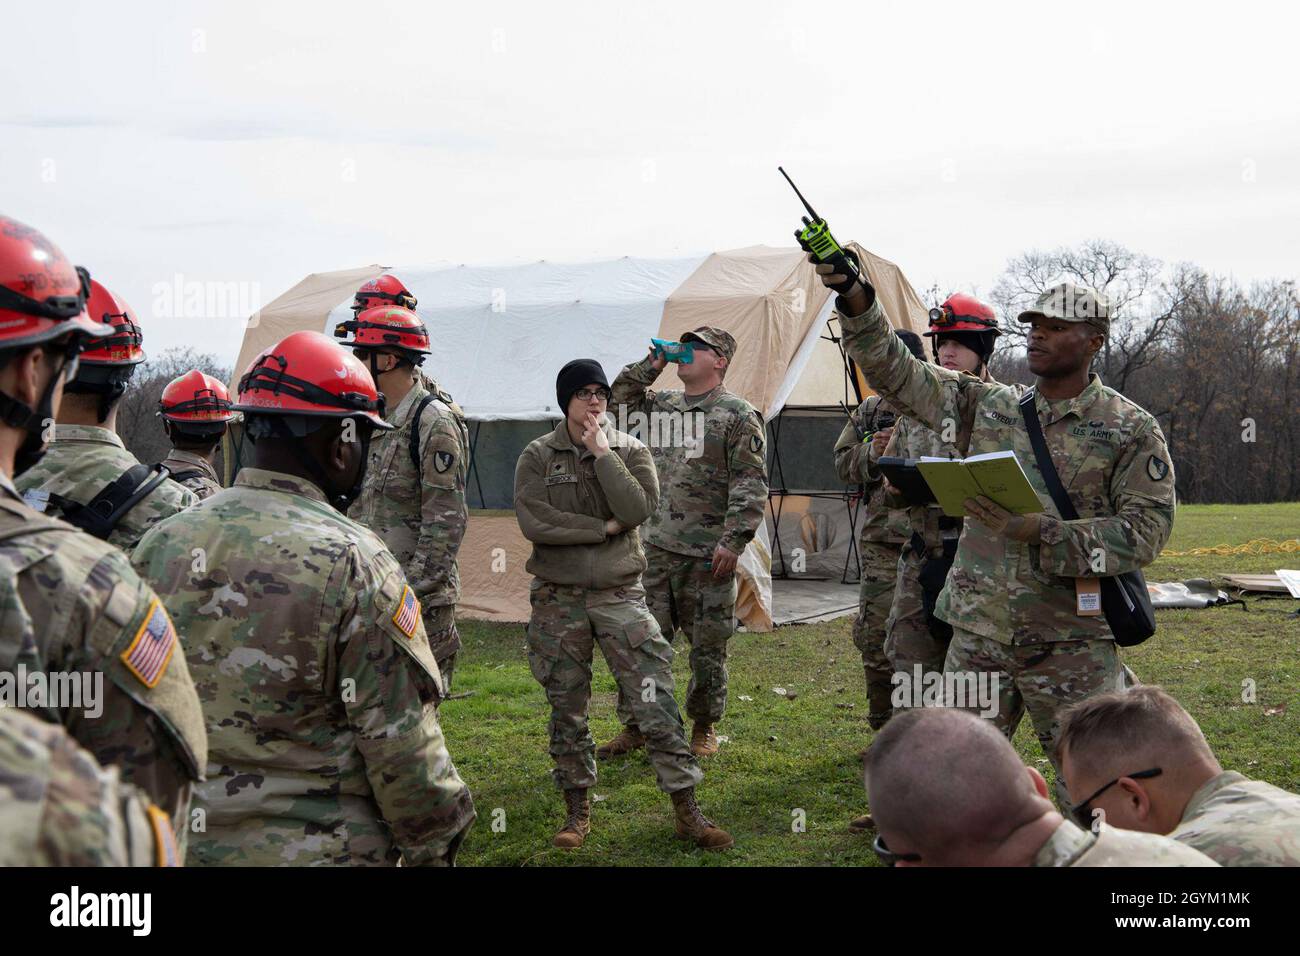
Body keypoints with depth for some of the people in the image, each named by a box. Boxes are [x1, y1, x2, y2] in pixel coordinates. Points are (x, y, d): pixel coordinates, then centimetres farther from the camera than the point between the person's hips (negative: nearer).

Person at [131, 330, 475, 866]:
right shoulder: (353, 564, -18)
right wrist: (435, 849, -3)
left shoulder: (159, 545, -1)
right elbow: (401, 742, -17)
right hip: (319, 849, -5)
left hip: (182, 841, 5)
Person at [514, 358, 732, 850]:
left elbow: (638, 509, -14)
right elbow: (533, 521, -14)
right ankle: (577, 809, 25)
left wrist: (602, 453, -14)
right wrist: (604, 527, -12)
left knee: (657, 703, -6)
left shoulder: (629, 450, 3)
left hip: (621, 595, 0)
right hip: (559, 600, 0)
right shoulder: (537, 456, 0)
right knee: (567, 710, 10)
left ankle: (687, 812, 1)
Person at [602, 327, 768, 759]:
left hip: (708, 556, -5)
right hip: (658, 548, 5)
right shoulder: (664, 404, 14)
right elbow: (622, 396, 28)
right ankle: (635, 727, 16)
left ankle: (704, 730, 20)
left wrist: (733, 541, -17)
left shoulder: (739, 415, -5)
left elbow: (751, 485, -10)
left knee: (708, 647, 5)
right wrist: (652, 363, 12)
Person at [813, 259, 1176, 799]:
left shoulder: (1132, 430, -1)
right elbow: (895, 370, 4)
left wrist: (1040, 533, -20)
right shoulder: (987, 406, 9)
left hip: (1072, 645, -3)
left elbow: (1146, 529, -10)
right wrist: (852, 296, -11)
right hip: (978, 636, 3)